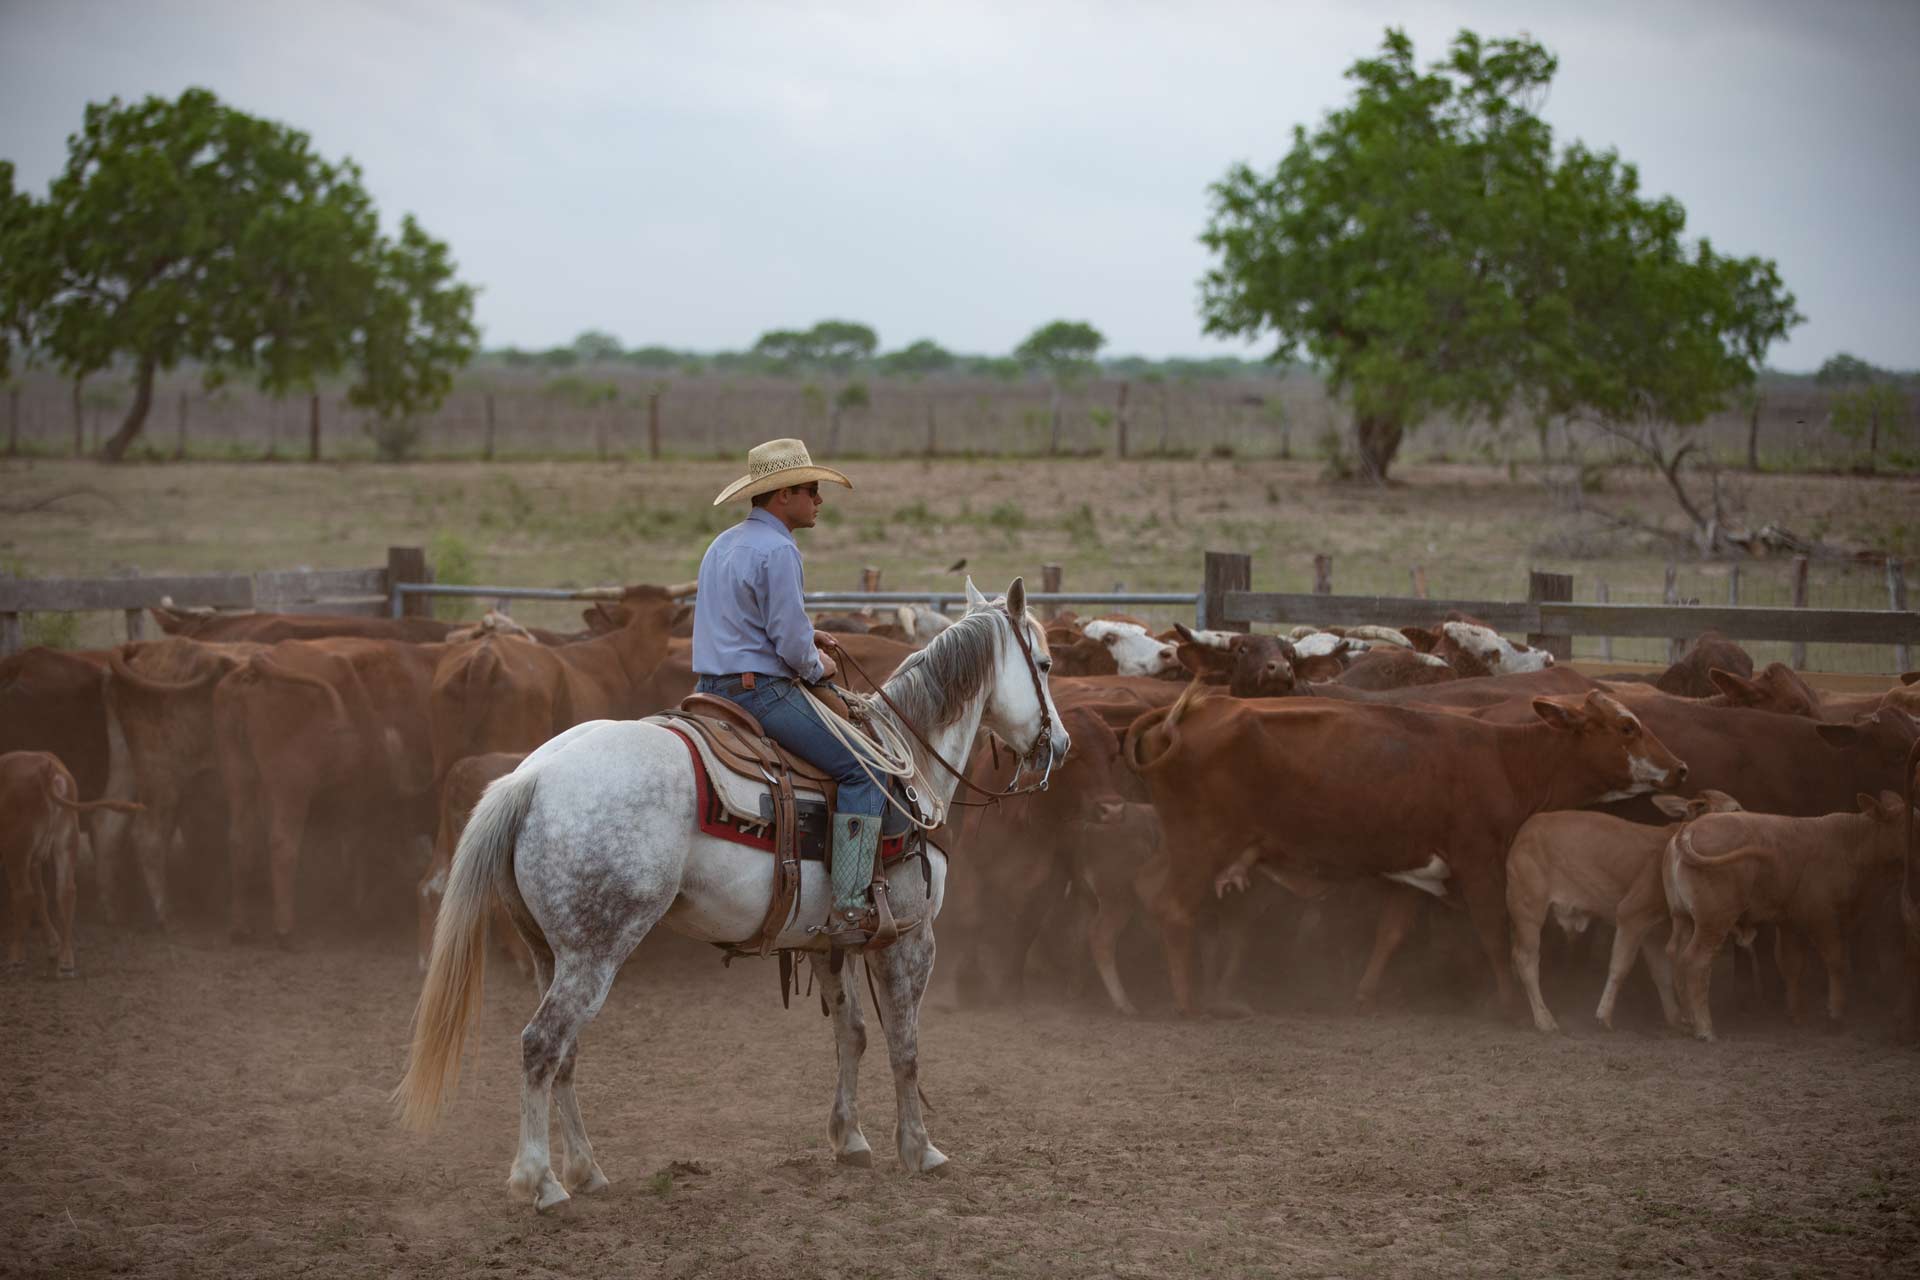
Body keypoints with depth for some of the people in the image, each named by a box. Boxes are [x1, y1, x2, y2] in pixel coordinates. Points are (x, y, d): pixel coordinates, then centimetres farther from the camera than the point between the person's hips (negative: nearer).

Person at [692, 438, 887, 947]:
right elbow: (791, 643, -18)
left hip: (714, 689, 10)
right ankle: (849, 909, -18)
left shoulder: (722, 544, 17)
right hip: (760, 690, -10)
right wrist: (816, 667, 3)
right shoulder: (777, 550, -15)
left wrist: (804, 638, 19)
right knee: (864, 770, -10)